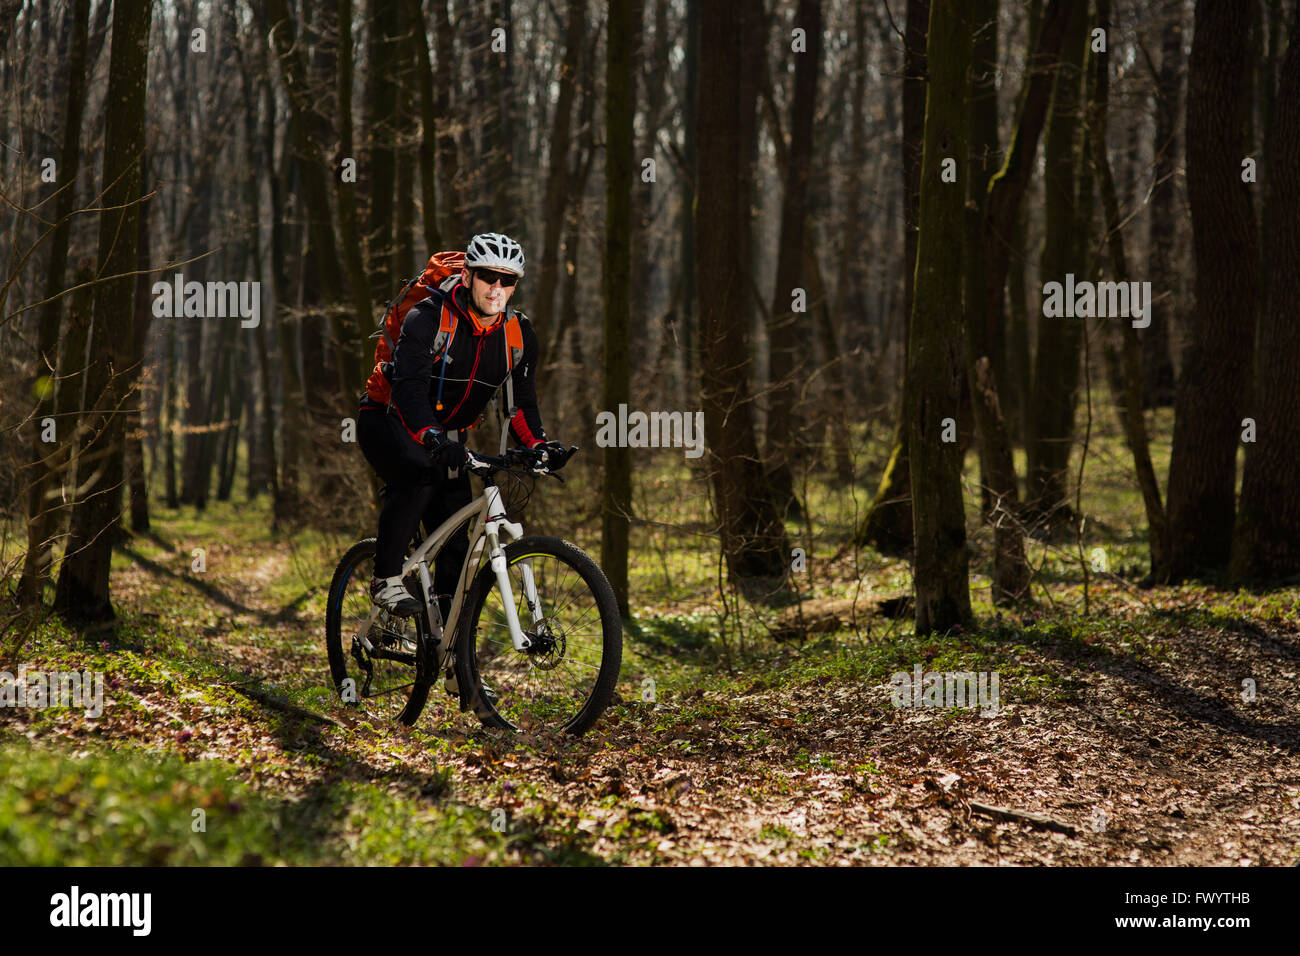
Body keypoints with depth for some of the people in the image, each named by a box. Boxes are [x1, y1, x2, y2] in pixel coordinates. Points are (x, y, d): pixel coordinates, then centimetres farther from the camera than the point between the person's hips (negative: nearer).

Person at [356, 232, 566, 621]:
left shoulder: (519, 334, -6)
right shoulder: (429, 317, -25)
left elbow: (520, 401, 0)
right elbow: (410, 386, -36)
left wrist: (538, 444, -20)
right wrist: (431, 437, -53)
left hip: (448, 438, 5)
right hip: (388, 423, -5)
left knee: (456, 549, -5)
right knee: (419, 475, -38)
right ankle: (386, 580, -25)